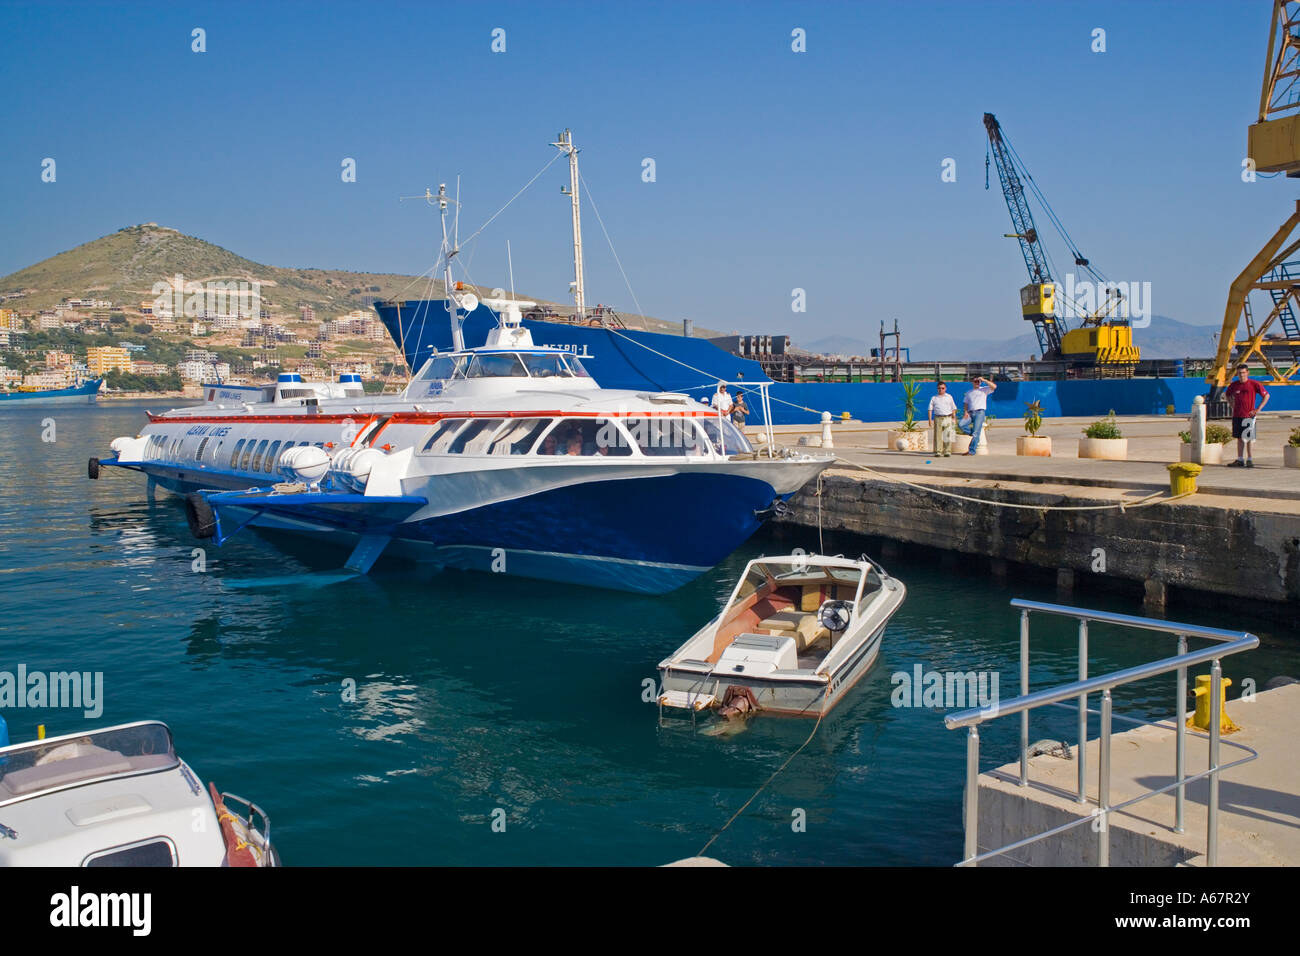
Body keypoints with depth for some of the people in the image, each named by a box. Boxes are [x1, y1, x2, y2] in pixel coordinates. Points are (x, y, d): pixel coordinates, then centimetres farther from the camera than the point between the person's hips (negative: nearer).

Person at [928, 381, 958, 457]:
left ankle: (947, 452, -3)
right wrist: (930, 419, -1)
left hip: (947, 418, -1)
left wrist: (954, 419, 7)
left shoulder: (949, 397, 12)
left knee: (947, 436, -6)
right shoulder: (934, 398, 12)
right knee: (938, 436, -2)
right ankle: (938, 452, 2)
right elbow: (930, 409, 9)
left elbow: (953, 409, 13)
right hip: (938, 418, 1)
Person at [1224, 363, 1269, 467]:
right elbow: (1227, 394, 25)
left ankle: (1250, 460, 3)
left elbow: (1266, 395, 0)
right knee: (1240, 438, 8)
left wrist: (1258, 409, -5)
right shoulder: (1234, 385, 6)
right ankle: (1240, 460, 12)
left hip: (1249, 415, -4)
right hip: (1237, 415, 4)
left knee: (1249, 438, -1)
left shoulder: (1254, 384, -5)